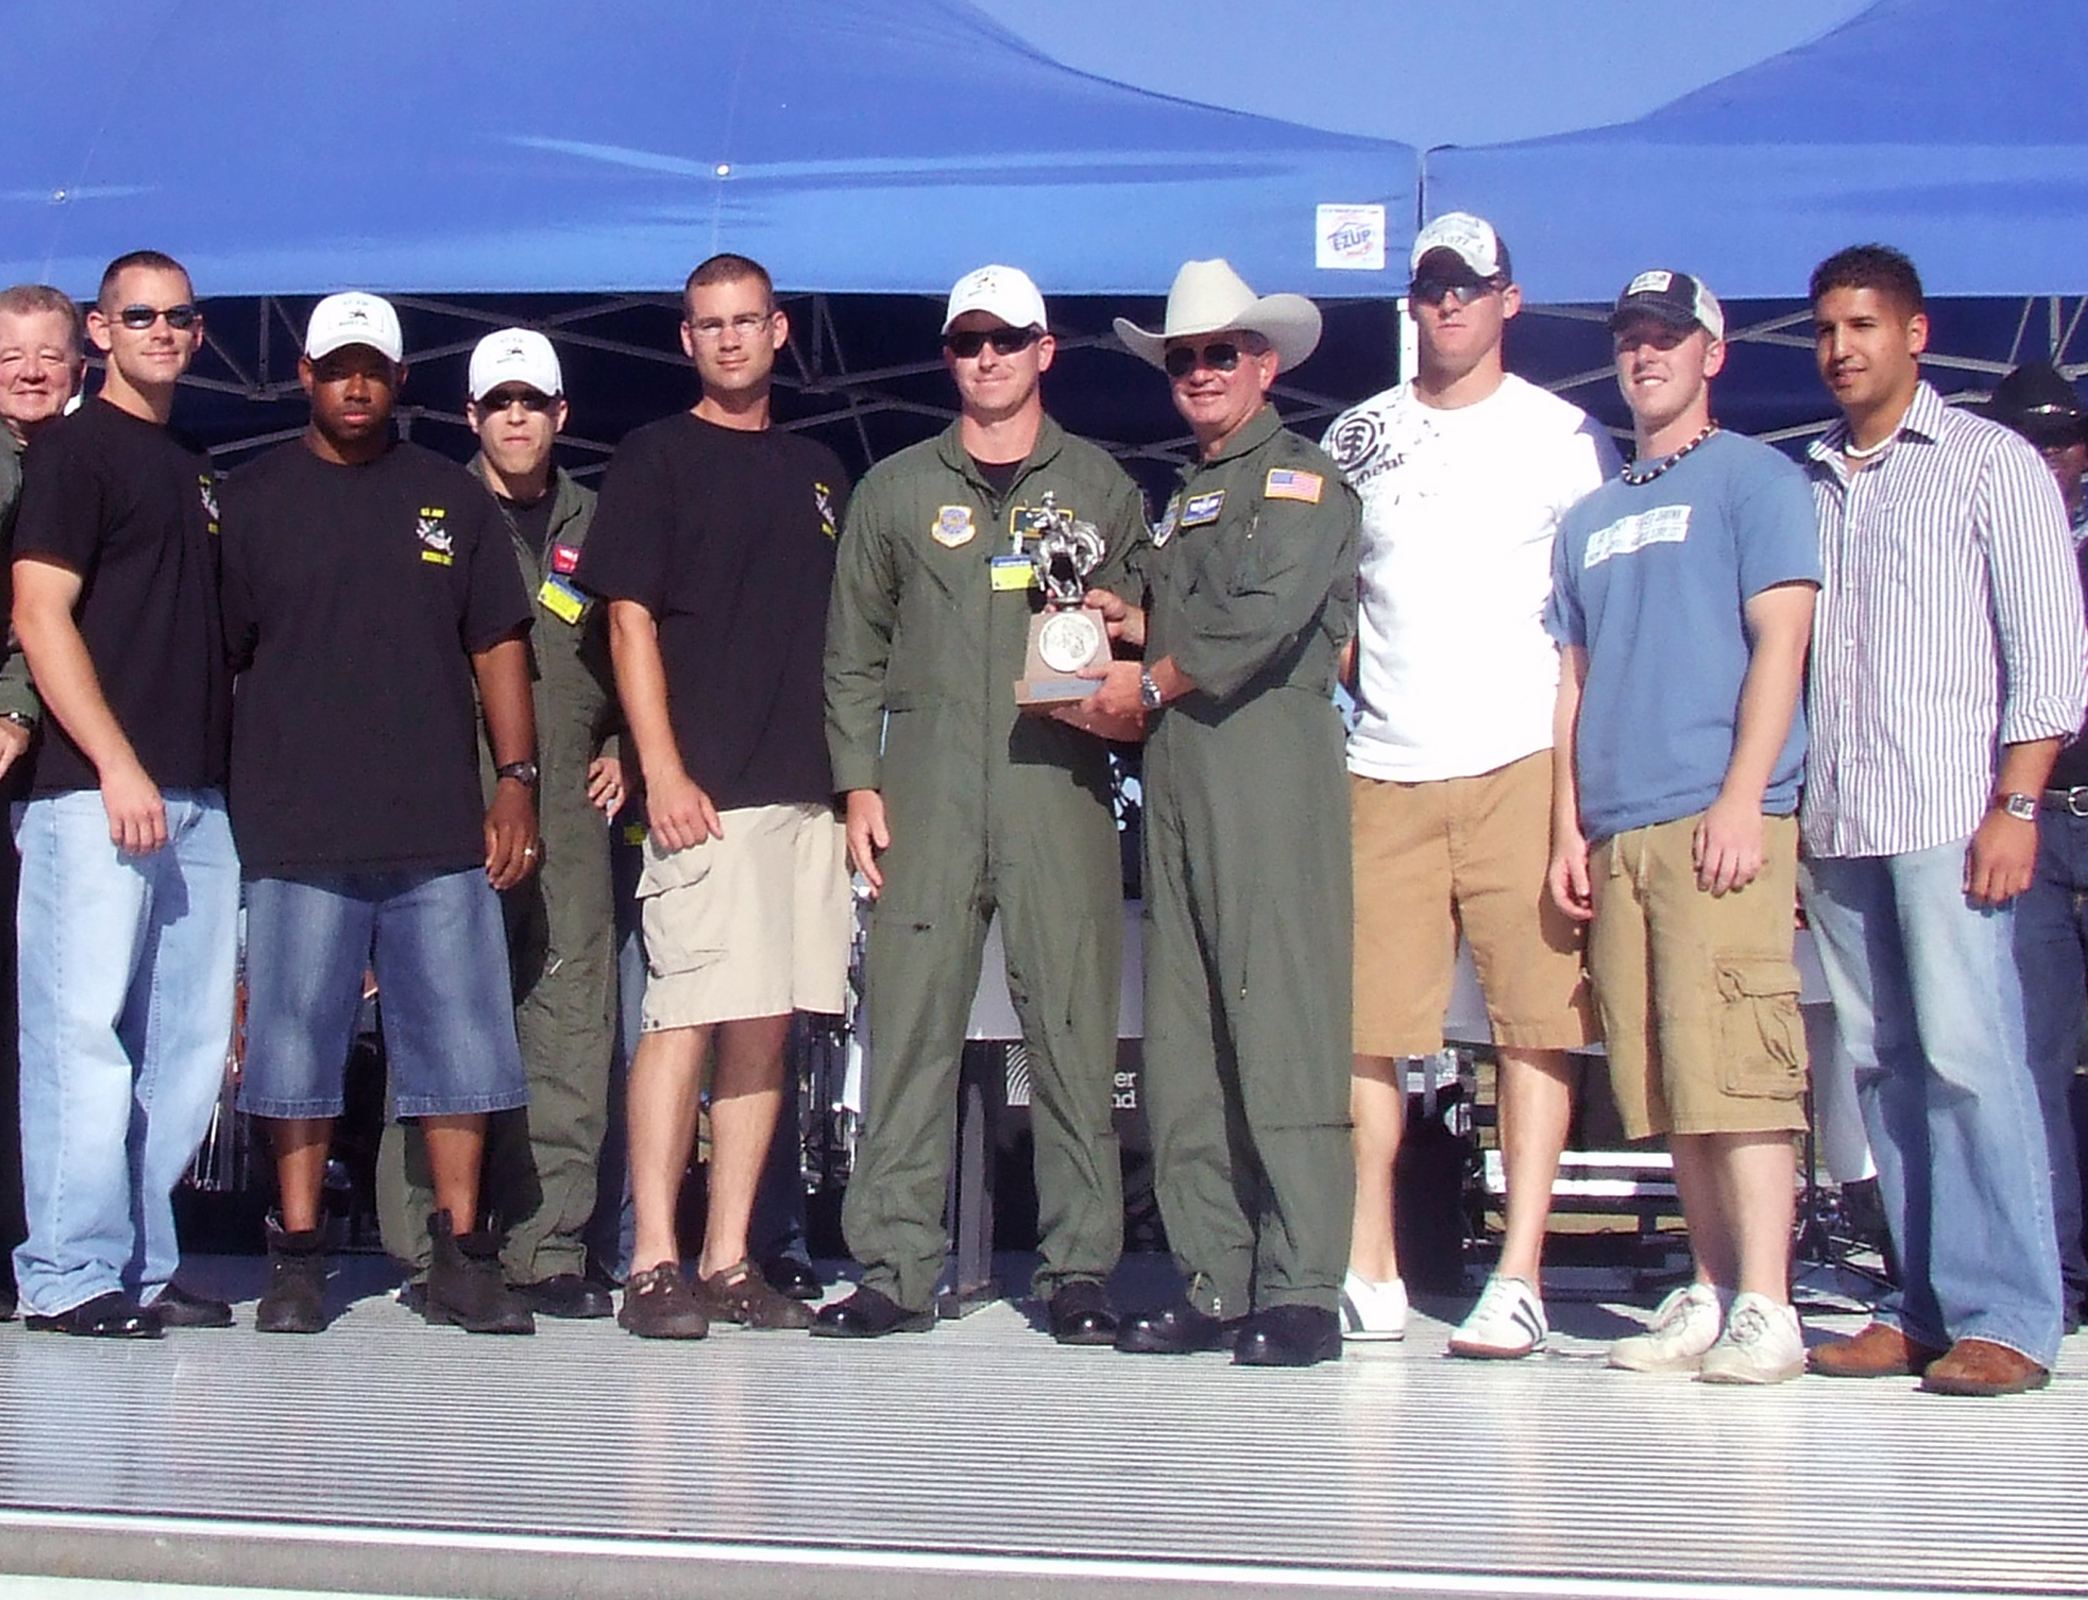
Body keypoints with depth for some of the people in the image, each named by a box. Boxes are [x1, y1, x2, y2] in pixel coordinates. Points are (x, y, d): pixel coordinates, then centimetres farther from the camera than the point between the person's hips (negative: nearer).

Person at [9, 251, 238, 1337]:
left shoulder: (194, 469, 22)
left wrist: (224, 773, 16)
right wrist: (117, 767, -17)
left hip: (198, 795, 8)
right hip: (94, 789, -7)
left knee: (187, 1044, 6)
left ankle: (145, 1264, 13)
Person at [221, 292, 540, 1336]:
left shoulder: (451, 497, 14)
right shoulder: (250, 499, 10)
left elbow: (498, 647, 13)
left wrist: (516, 781, 3)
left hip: (440, 827, 2)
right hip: (297, 829, -1)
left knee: (457, 1039, 1)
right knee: (296, 1044, 0)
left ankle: (462, 1259, 9)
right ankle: (297, 1262, 9)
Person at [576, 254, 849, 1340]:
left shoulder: (817, 471, 19)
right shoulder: (656, 457, 4)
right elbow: (631, 620, -4)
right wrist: (662, 771, -13)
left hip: (807, 791, 6)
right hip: (704, 789, -5)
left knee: (768, 1024, 5)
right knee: (687, 1017, -10)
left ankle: (729, 1262, 10)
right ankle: (654, 1265, -6)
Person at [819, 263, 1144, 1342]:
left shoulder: (1099, 484, 15)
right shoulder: (897, 488, 16)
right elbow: (853, 652, 14)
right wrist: (858, 782, 4)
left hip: (1059, 781, 0)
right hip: (927, 786, 1)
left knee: (1072, 1024, -3)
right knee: (908, 1022, -4)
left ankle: (1078, 1269, 3)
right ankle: (894, 1267, 1)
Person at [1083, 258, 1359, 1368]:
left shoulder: (1300, 479, 2)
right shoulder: (1183, 497, 28)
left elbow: (1267, 619, -13)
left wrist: (1152, 683, -4)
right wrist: (1129, 627, 11)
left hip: (1270, 772, -8)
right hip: (1177, 779, 8)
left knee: (1280, 1031, -11)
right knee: (1182, 1044, 4)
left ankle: (1301, 1292, -9)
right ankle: (1214, 1286, 8)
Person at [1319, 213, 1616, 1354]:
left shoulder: (1562, 435, 6)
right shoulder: (1358, 437, 14)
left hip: (1521, 764, -3)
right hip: (1385, 768, 3)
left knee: (1536, 1020, -3)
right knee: (1366, 1023, 1)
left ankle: (1518, 1280, 1)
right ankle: (1369, 1273, 9)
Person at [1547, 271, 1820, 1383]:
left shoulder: (1753, 479, 5)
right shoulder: (1589, 518, 23)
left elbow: (1780, 642, -5)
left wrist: (1741, 802, -15)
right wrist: (1568, 829, 10)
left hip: (1719, 821, -6)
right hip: (1616, 832, 6)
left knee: (1730, 1063, -12)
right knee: (1659, 1081, 5)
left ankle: (1765, 1309, -9)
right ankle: (1711, 1289, 13)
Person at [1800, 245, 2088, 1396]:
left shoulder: (1992, 463, 5)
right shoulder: (1806, 485, 18)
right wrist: (1784, 816, 12)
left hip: (1948, 814, -5)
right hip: (1836, 824, 5)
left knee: (1968, 1059, -10)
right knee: (1882, 1068, 4)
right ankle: (1928, 1302, 10)